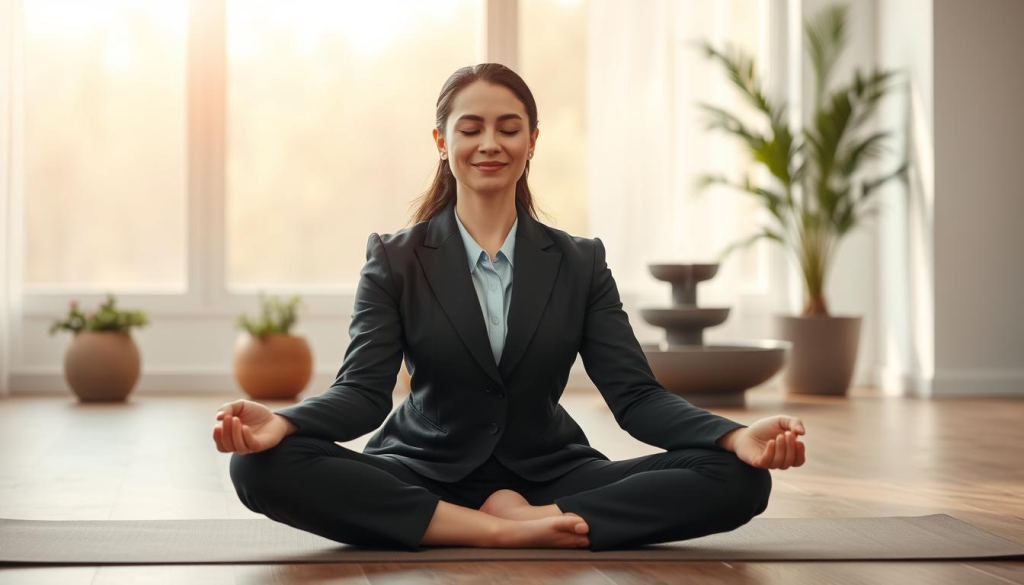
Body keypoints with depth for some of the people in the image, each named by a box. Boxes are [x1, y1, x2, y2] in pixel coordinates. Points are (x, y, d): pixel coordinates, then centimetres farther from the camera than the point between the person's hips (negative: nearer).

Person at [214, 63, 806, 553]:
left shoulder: (580, 264, 6)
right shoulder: (396, 261, 3)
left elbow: (636, 394, -3)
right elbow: (363, 390, -9)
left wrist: (739, 437, -24)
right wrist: (278, 423, -33)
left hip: (549, 477, 1)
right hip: (425, 479, 0)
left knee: (739, 480, -21)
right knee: (265, 467, -30)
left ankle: (530, 518, -25)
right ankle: (509, 531, -30)